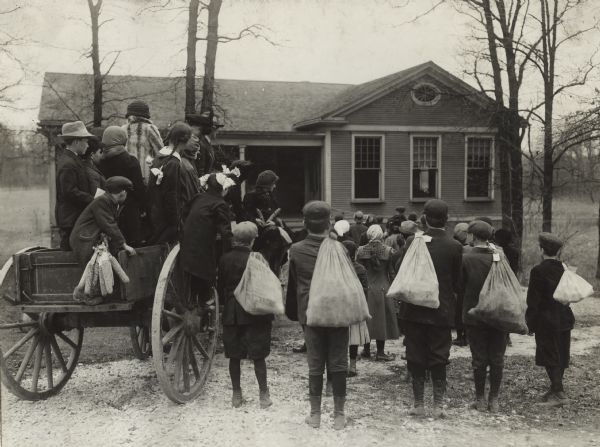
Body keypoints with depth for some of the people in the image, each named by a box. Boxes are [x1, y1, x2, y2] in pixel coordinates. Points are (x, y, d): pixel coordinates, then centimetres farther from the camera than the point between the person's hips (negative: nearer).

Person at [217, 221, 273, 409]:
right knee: (258, 356, 4)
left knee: (234, 356, 10)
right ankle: (263, 395, 9)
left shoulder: (225, 259, 0)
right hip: (255, 314, -3)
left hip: (231, 314, 3)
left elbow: (220, 287, 7)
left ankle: (236, 395, 18)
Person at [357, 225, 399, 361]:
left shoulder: (361, 250, -4)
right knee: (382, 318, 5)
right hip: (383, 288, -2)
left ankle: (366, 349, 21)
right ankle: (380, 352, 8)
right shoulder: (388, 251, -9)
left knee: (367, 318, 13)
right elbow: (392, 271, -5)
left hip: (366, 288, 2)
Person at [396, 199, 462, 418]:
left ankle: (418, 404, 13)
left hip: (414, 309, 0)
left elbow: (399, 270, -2)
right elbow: (457, 281, 0)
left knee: (416, 358, 8)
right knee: (439, 359, 8)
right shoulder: (454, 247, -7)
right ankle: (438, 406, 9)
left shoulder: (413, 242, -8)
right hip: (442, 311, 0)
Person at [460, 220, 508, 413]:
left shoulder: (465, 258, -10)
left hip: (474, 316, -1)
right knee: (497, 360, 10)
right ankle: (494, 399, 15)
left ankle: (480, 399, 16)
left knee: (479, 360, 7)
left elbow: (460, 287, -3)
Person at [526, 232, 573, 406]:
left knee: (550, 356, 1)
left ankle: (558, 392, -3)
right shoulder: (565, 269, 2)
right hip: (564, 319, 6)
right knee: (560, 356, 15)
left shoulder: (538, 271, -15)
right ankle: (555, 389, 26)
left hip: (546, 320, -6)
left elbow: (533, 300, -15)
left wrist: (530, 323, -7)